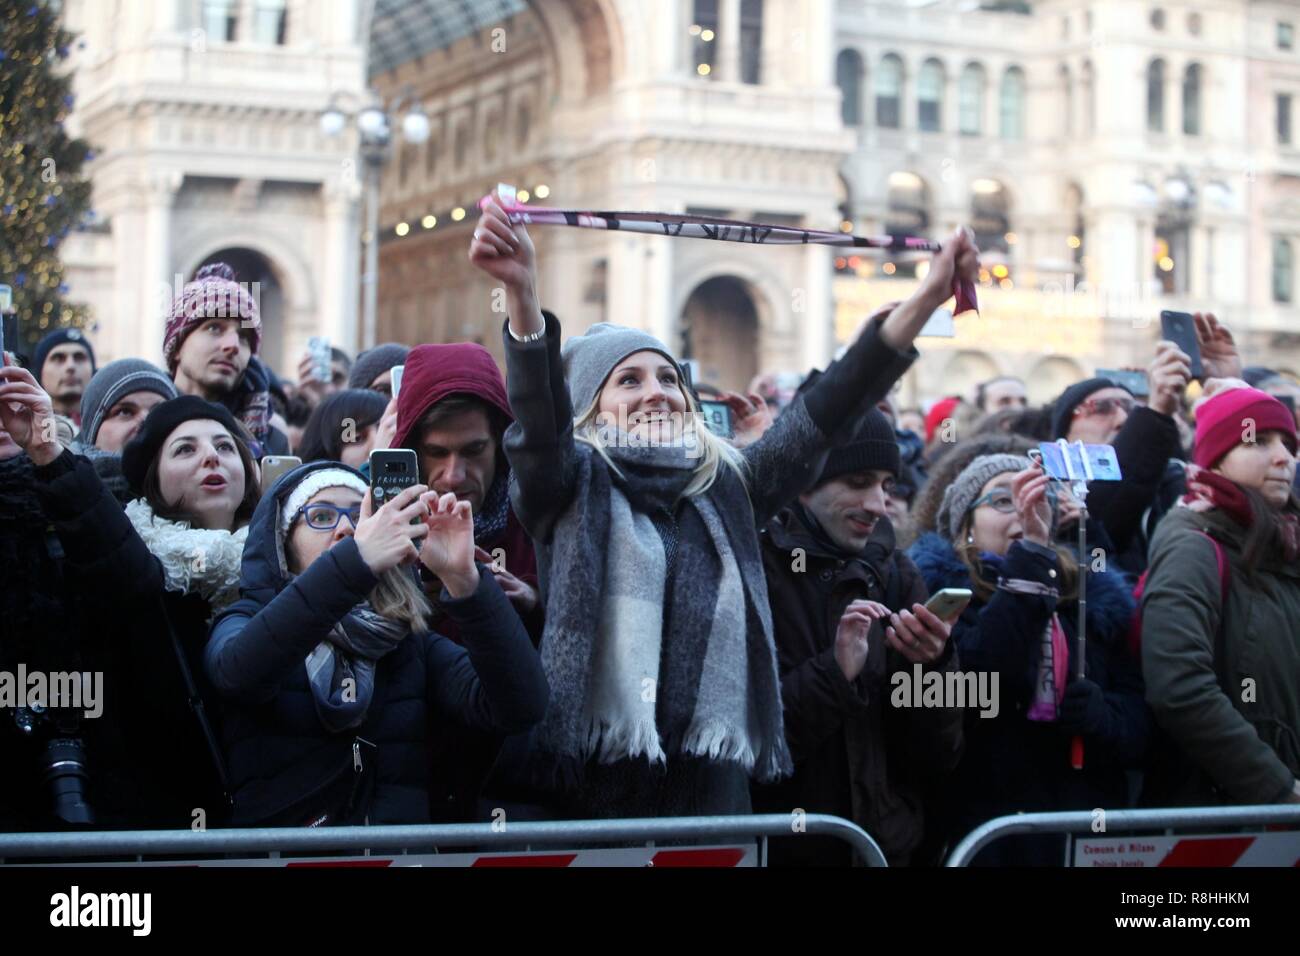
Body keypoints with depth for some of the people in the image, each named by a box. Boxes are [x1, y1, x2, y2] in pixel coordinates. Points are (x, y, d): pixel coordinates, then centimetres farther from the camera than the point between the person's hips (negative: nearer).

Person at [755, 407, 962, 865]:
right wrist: (835, 671, -24)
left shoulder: (895, 575, 3)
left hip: (890, 846, 4)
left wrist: (933, 668, -15)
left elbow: (938, 759, 1)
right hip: (778, 849, -4)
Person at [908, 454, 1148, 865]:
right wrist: (1030, 554, -24)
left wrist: (1102, 715, -14)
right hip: (983, 833, -4)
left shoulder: (1097, 596, 12)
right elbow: (979, 682, -21)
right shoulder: (941, 587, -3)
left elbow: (1141, 724, 9)